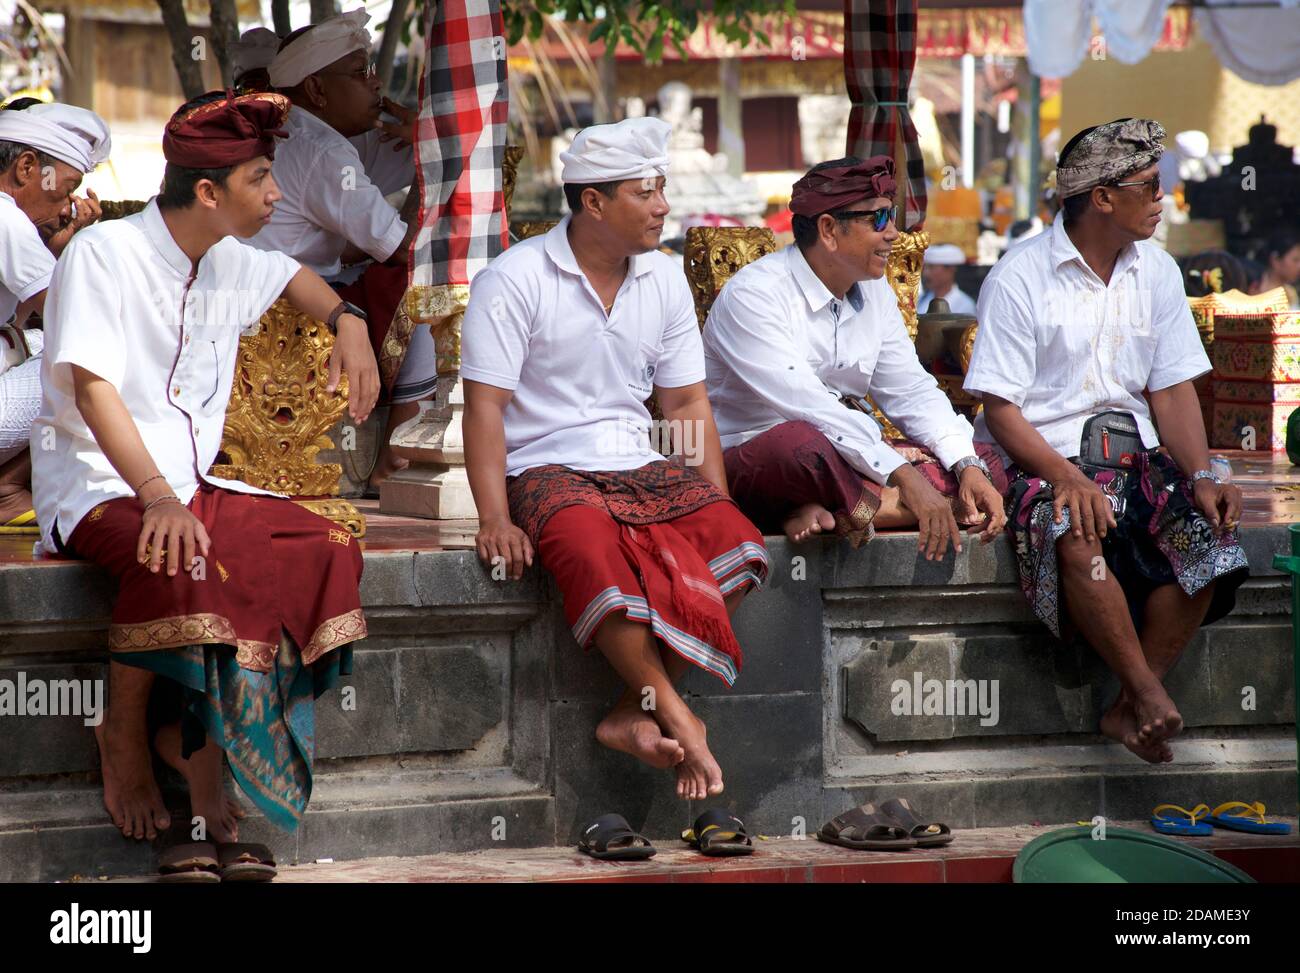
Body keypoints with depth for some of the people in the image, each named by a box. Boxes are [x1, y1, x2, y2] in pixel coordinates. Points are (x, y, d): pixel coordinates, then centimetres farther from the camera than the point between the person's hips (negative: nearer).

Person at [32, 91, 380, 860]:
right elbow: (92, 389, -24)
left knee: (328, 552, -16)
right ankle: (126, 732, -15)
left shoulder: (229, 263, 11)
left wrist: (347, 322, 14)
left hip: (190, 485, 7)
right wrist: (157, 498, -37)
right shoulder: (103, 255, -12)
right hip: (96, 486, -7)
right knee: (181, 561, -39)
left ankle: (193, 729, -12)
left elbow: (291, 276, 36)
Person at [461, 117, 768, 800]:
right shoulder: (515, 280, -6)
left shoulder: (664, 279, 11)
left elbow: (687, 404, 14)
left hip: (639, 467, 6)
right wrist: (495, 519, -22)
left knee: (737, 543, -23)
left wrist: (716, 500, 0)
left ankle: (634, 716, -23)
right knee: (597, 553, -39)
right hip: (547, 470, -5)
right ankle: (675, 716, -31)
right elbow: (485, 405, -11)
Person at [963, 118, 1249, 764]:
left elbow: (1173, 392, 10)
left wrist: (1201, 477, -9)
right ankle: (1149, 694, -27)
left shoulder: (1157, 273, 11)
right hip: (1041, 458, -5)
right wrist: (1067, 476, -25)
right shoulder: (1019, 279, -6)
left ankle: (1130, 710, -17)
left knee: (1206, 531, -24)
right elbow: (1000, 409, -9)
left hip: (1134, 454, 5)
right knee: (1076, 537, -38)